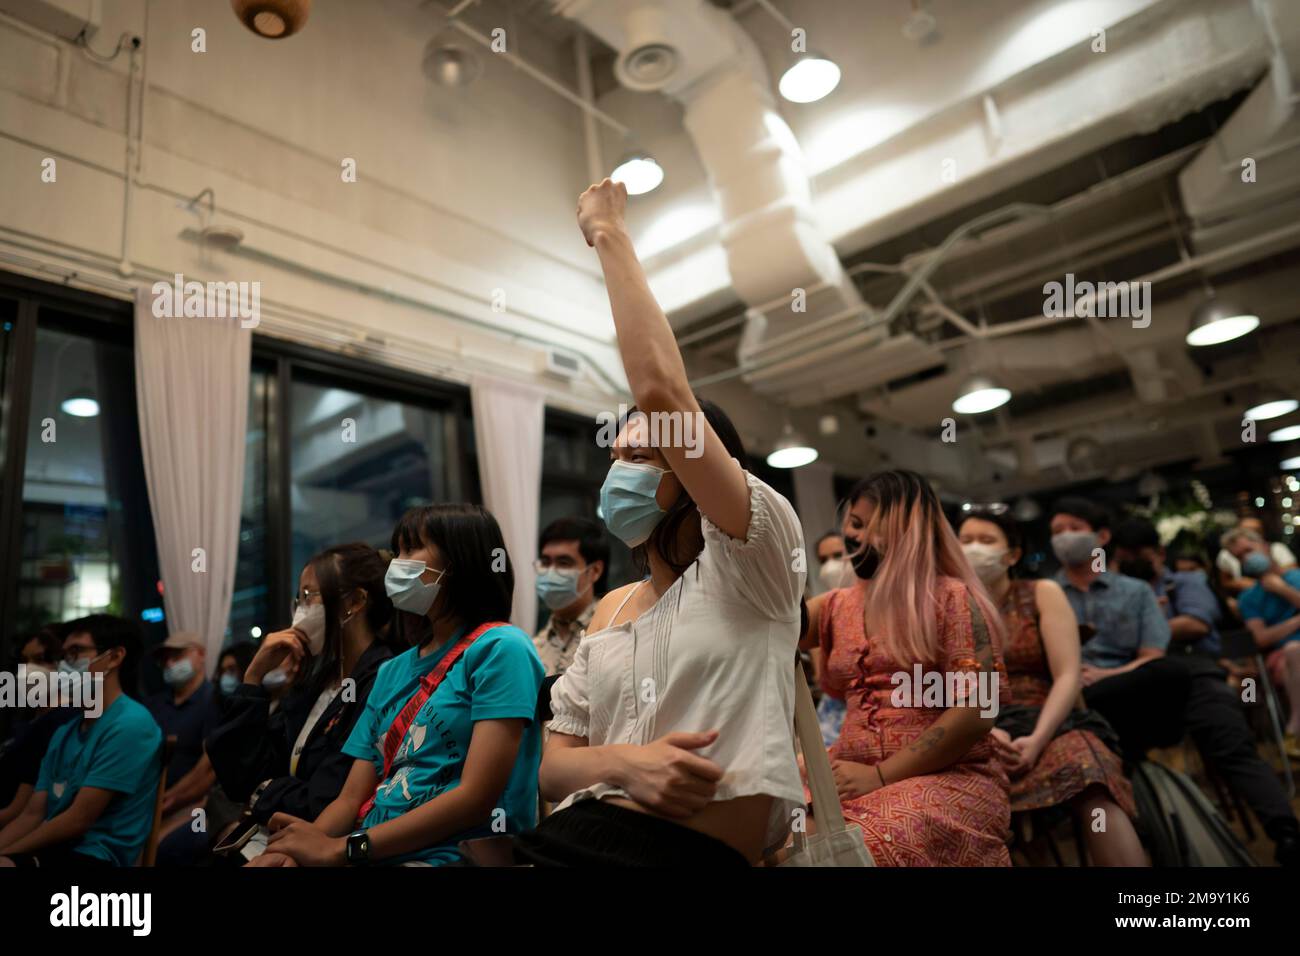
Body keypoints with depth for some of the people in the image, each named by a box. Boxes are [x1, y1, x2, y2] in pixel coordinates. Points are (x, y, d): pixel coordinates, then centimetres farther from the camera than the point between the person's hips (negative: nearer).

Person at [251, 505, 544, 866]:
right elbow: (352, 798, 10)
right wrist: (297, 845, -10)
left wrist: (340, 849, -15)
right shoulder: (392, 671, 16)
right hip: (373, 853, 6)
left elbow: (477, 797, -15)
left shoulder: (499, 647, -7)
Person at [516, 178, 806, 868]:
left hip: (693, 849, -5)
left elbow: (659, 390, -17)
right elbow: (552, 764, 11)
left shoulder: (753, 559, -4)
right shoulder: (611, 609, 15)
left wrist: (610, 236, -7)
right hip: (571, 835, 5)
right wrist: (622, 761, -11)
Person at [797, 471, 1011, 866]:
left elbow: (976, 711, -11)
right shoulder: (837, 605, 16)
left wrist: (882, 775, -15)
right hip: (853, 780, 5)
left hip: (948, 779, -4)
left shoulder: (952, 597, -2)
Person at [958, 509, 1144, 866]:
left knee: (1089, 779, -35)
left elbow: (1069, 677, -3)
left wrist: (1037, 739, -19)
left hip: (1047, 725, 0)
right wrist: (985, 731, -19)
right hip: (978, 735, 0)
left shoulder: (1043, 593, 9)